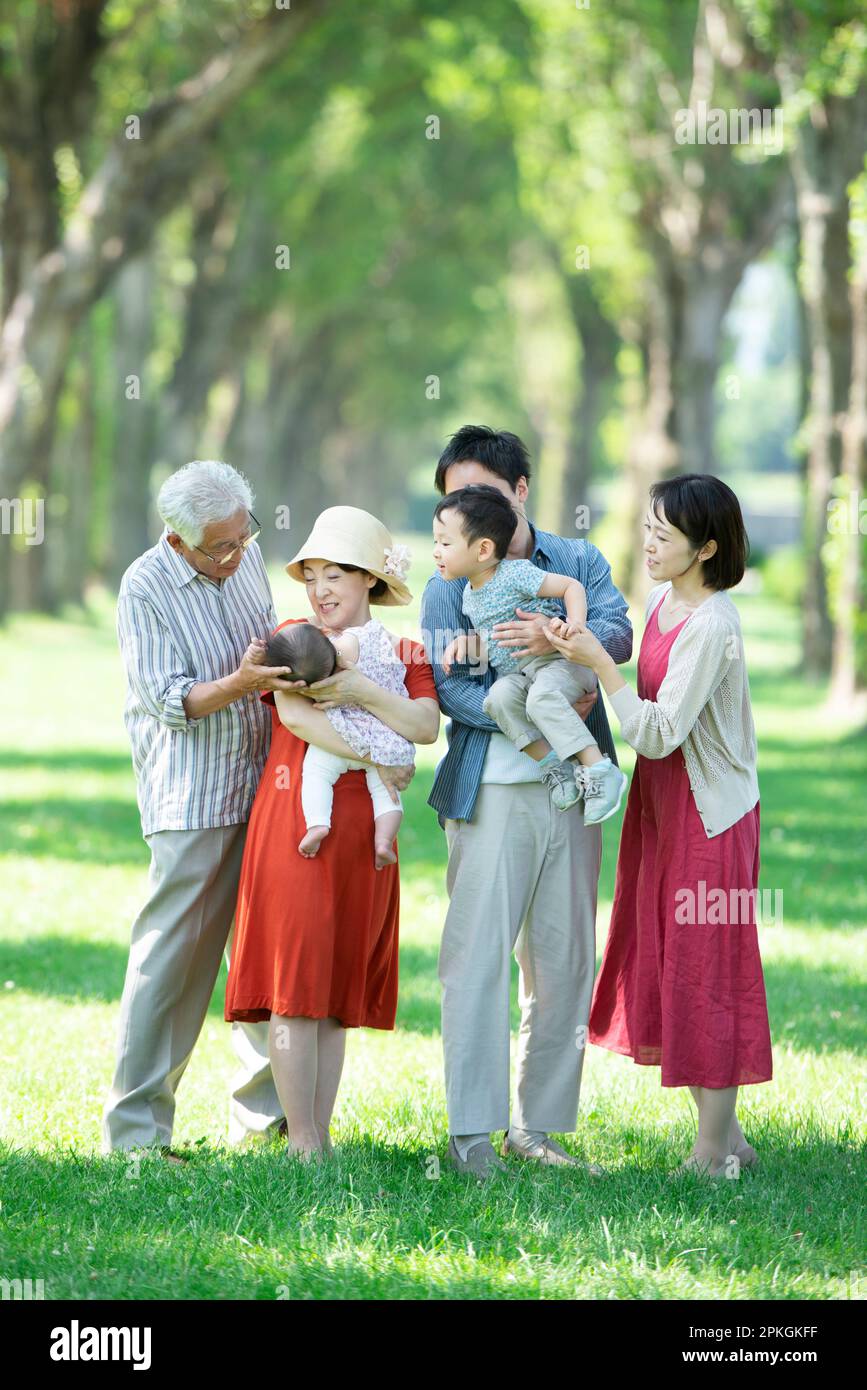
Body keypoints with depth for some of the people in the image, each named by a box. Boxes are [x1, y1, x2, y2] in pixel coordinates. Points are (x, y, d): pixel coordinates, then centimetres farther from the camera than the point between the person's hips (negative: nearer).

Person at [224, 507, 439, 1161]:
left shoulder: (405, 655, 13)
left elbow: (426, 727, -5)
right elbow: (295, 716, -11)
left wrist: (364, 691, -18)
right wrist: (377, 758, -12)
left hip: (363, 833, 3)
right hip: (294, 818, -3)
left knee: (337, 989, 5)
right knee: (295, 983, -7)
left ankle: (319, 1135, 9)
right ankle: (303, 1142, -6)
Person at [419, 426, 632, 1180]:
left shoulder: (578, 562, 8)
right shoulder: (447, 586, 4)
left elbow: (619, 634, -9)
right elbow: (451, 688, -7)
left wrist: (557, 638, -28)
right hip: (491, 791, -3)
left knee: (566, 961, 6)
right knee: (478, 955, -8)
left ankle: (539, 1126, 15)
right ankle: (470, 1132, -5)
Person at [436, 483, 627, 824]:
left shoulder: (516, 574, -9)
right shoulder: (470, 596, 15)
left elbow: (572, 586, -8)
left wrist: (575, 625, -24)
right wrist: (465, 642, 7)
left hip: (559, 663, -7)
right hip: (514, 675, 7)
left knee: (541, 697, -39)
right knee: (499, 697, -28)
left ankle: (599, 770, -36)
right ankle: (551, 764, -25)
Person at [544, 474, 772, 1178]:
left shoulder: (712, 626, -21)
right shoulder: (663, 600, 6)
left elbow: (659, 733, -24)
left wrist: (600, 664, -26)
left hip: (710, 815, -9)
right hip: (662, 804, 9)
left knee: (706, 974, -2)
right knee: (667, 970, 12)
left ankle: (714, 1151, 6)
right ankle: (728, 1137, 21)